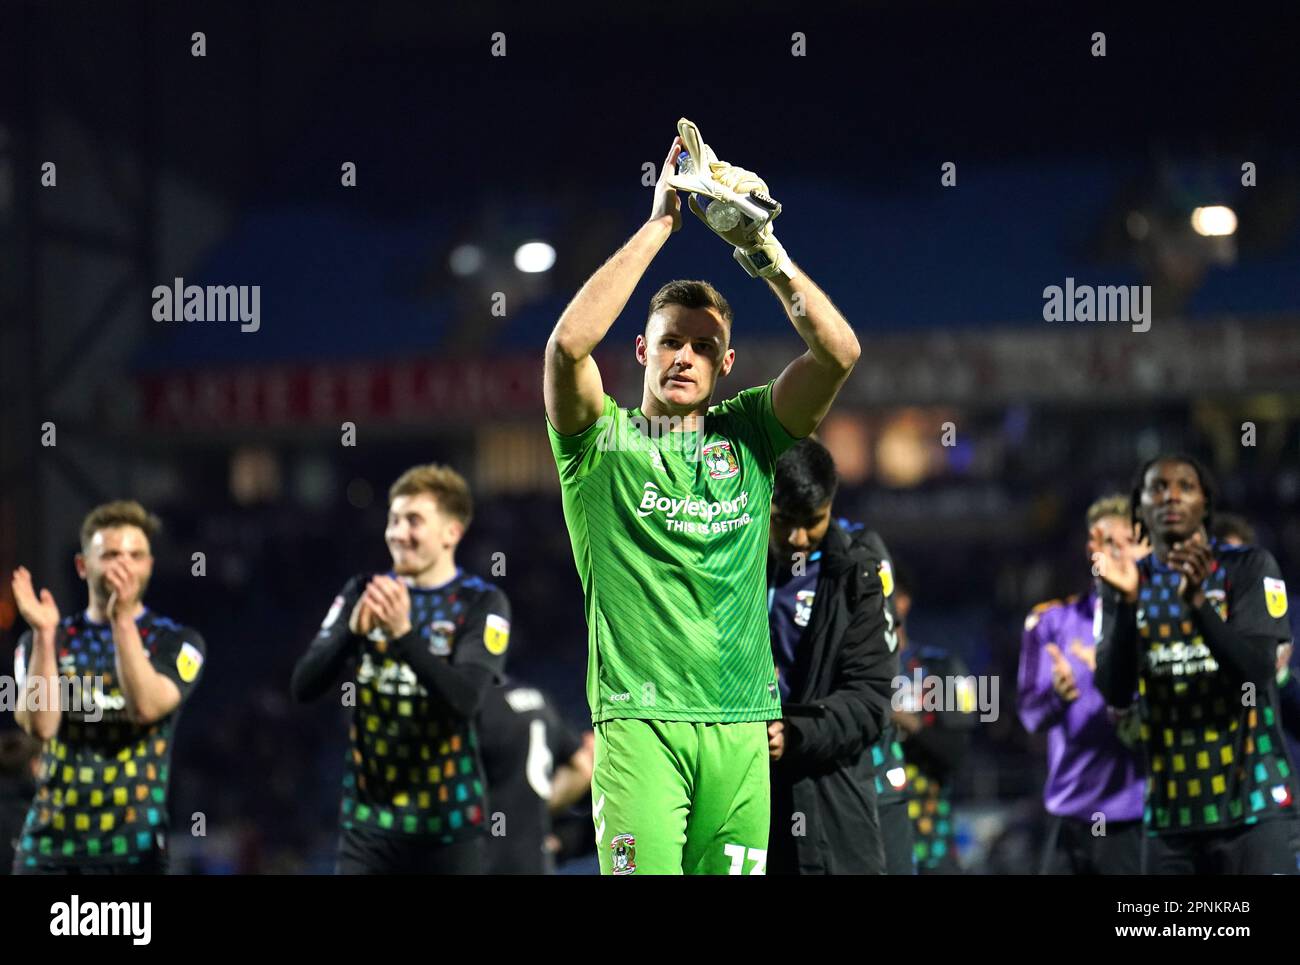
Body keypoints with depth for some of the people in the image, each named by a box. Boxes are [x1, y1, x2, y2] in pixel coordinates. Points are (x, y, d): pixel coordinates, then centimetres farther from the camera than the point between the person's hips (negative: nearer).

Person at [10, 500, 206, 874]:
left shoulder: (176, 643, 4)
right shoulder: (45, 640, 9)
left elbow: (146, 707, -15)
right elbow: (40, 724, -7)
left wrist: (123, 621, -21)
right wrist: (44, 634, -15)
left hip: (133, 849, -2)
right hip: (47, 845, 2)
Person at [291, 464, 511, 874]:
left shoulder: (482, 604, -4)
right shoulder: (363, 593, 5)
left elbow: (464, 698, -18)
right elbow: (303, 686, -3)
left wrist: (404, 633, -29)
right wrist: (353, 631, -21)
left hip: (448, 824, -2)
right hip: (368, 818, 2)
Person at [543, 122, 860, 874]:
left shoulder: (748, 435, 14)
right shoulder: (604, 440, 7)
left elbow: (840, 351, 1)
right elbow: (570, 343, -12)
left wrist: (759, 245, -6)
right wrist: (659, 225, -9)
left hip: (740, 725, 3)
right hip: (639, 719, -3)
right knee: (644, 871, -14)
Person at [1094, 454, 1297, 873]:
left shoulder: (1249, 567, -1)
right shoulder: (1129, 583, 8)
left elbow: (1258, 671, -13)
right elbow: (1115, 693, -3)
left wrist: (1197, 600, -25)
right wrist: (1127, 603, -16)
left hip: (1253, 803, -3)